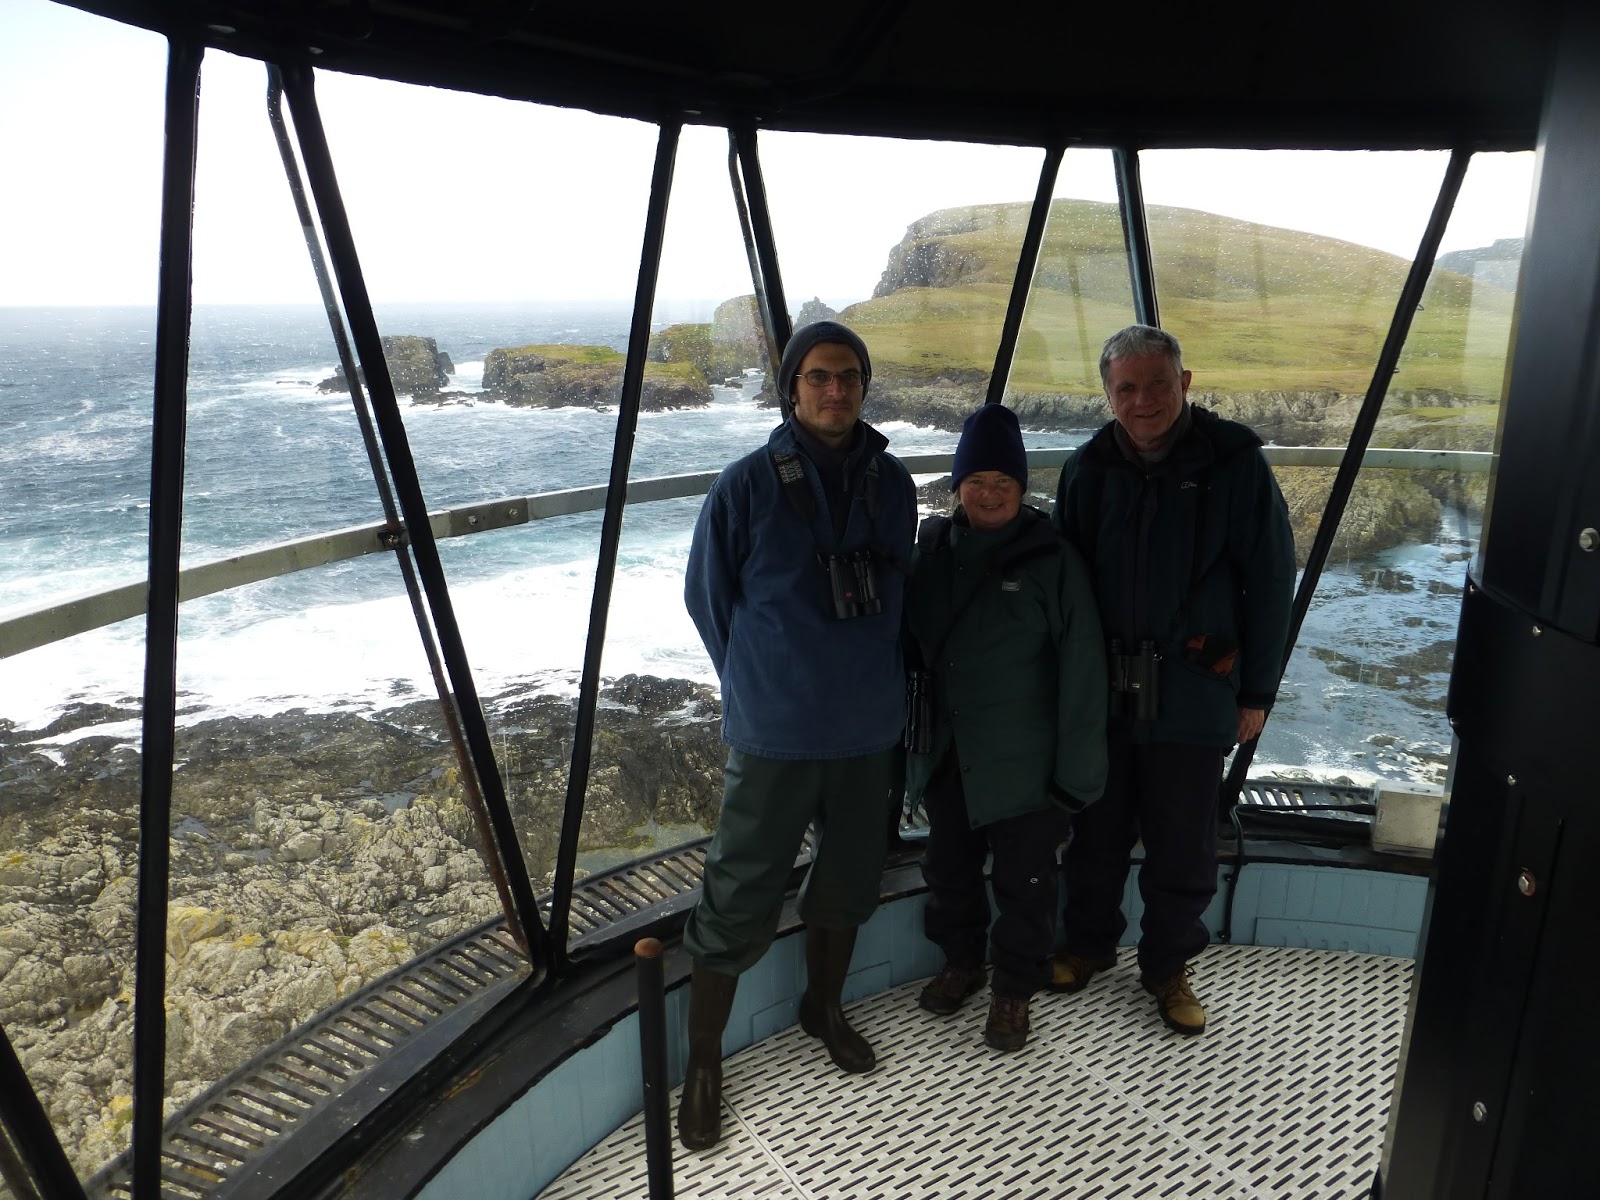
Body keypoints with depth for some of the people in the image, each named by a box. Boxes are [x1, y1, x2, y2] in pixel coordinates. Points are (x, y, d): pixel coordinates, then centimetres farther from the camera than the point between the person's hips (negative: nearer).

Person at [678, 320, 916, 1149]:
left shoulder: (893, 483, -1)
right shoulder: (747, 484, -11)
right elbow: (706, 596, -1)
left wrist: (867, 676, 11)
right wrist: (765, 683, 6)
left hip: (870, 728, 4)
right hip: (776, 733, -4)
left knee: (849, 879, 19)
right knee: (740, 899, 3)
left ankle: (824, 1008, 44)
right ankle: (702, 1063, 23)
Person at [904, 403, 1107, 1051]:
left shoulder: (1052, 559, -11)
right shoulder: (932, 549, 1)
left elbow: (1082, 672, -11)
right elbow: (908, 643, 10)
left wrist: (1077, 770, -12)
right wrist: (908, 738, 9)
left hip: (1021, 761, -4)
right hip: (944, 754, 4)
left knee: (1023, 881, 10)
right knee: (949, 868, 19)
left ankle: (1014, 989, 30)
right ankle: (961, 961, 42)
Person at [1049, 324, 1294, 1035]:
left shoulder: (1235, 462, -7)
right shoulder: (1090, 468, 1)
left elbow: (1269, 584, -3)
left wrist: (1256, 690, -2)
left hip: (1192, 696, -2)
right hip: (1100, 688, 3)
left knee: (1181, 848, 9)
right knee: (1095, 831, 16)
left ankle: (1168, 964, 31)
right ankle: (1088, 942, 38)